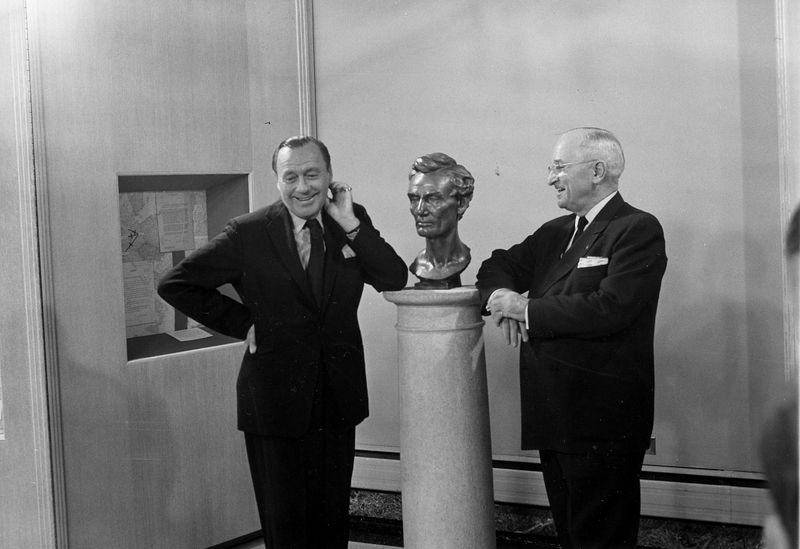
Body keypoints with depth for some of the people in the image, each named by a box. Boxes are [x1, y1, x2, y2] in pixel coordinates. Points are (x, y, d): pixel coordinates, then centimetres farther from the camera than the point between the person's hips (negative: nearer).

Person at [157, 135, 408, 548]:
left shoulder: (353, 223, 2)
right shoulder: (249, 233, -8)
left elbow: (396, 281, -8)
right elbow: (175, 284, -6)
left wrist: (349, 224, -15)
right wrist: (241, 323, -8)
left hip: (338, 399, 3)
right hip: (276, 401, -3)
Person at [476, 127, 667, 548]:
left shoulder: (638, 229, -10)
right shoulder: (554, 233, 16)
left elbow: (609, 309, -23)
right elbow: (499, 265, 21)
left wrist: (526, 310, -14)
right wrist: (502, 296, -4)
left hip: (602, 422, -8)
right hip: (554, 418, 8)